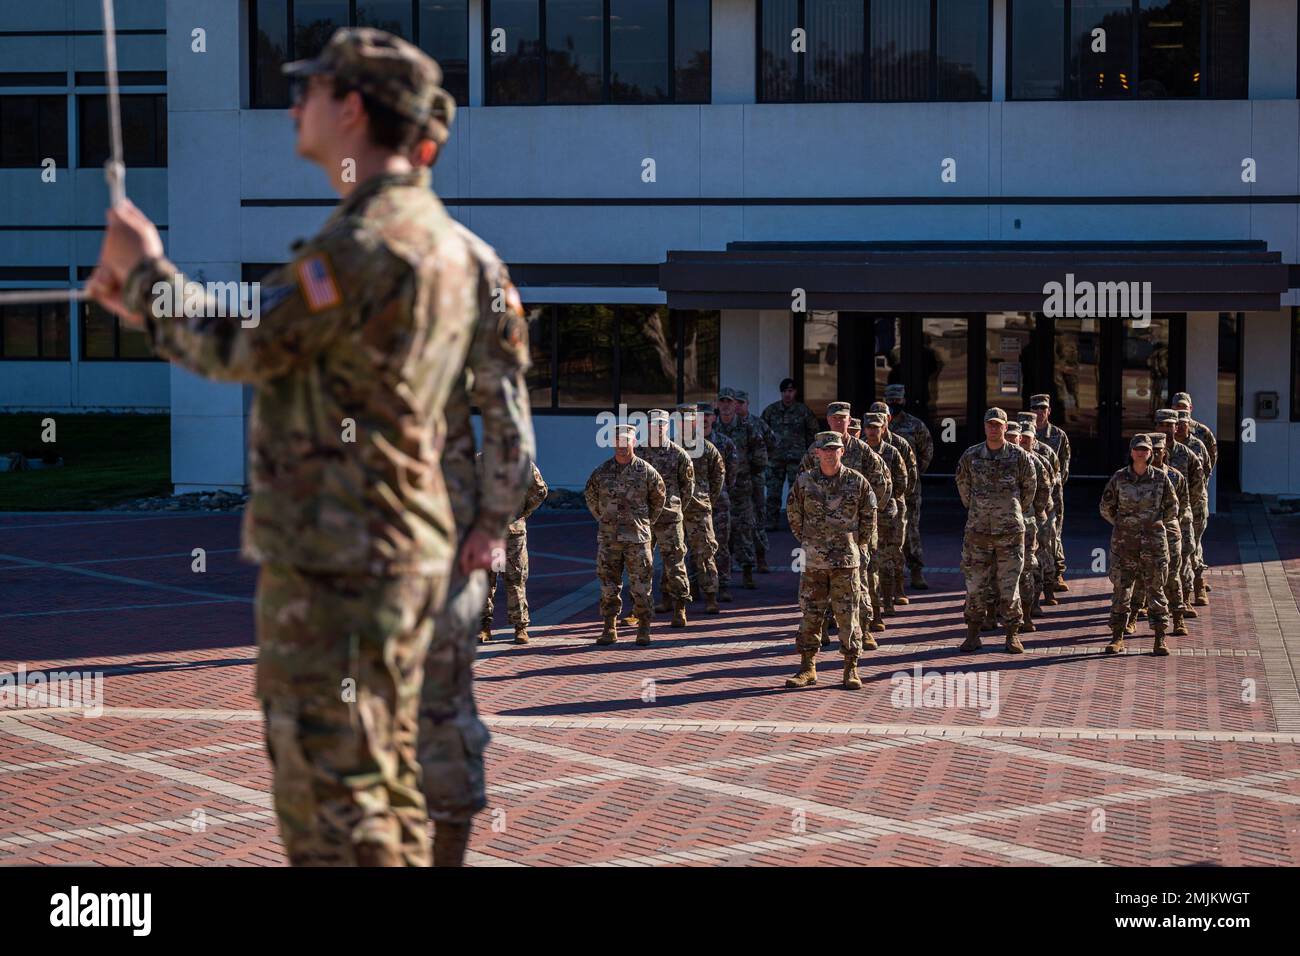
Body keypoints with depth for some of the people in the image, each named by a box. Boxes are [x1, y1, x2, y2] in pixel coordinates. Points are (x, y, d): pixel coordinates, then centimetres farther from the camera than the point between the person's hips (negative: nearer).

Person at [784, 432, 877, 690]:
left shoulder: (856, 482, -2)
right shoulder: (804, 482, 1)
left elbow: (869, 514, 10)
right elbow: (793, 513, 15)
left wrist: (860, 543, 12)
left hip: (846, 561, -1)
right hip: (813, 561, 2)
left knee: (847, 616, 1)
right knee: (810, 615, 5)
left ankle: (851, 669, 8)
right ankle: (807, 668, 13)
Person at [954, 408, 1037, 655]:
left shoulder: (1019, 456, -3)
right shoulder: (970, 456, 0)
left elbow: (1030, 486, 12)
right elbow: (962, 484, 17)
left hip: (1010, 531, -1)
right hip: (978, 531, 1)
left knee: (1009, 585, 2)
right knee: (975, 584, 3)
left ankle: (1012, 635, 12)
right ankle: (973, 634, 12)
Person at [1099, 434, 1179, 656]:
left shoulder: (1161, 478, 0)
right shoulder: (1119, 478, -2)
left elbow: (1172, 507, 13)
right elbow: (1106, 507, 10)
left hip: (1153, 542, 0)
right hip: (1124, 543, 0)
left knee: (1155, 589, 4)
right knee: (1121, 588, 2)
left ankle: (1160, 639, 9)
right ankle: (1117, 637, 10)